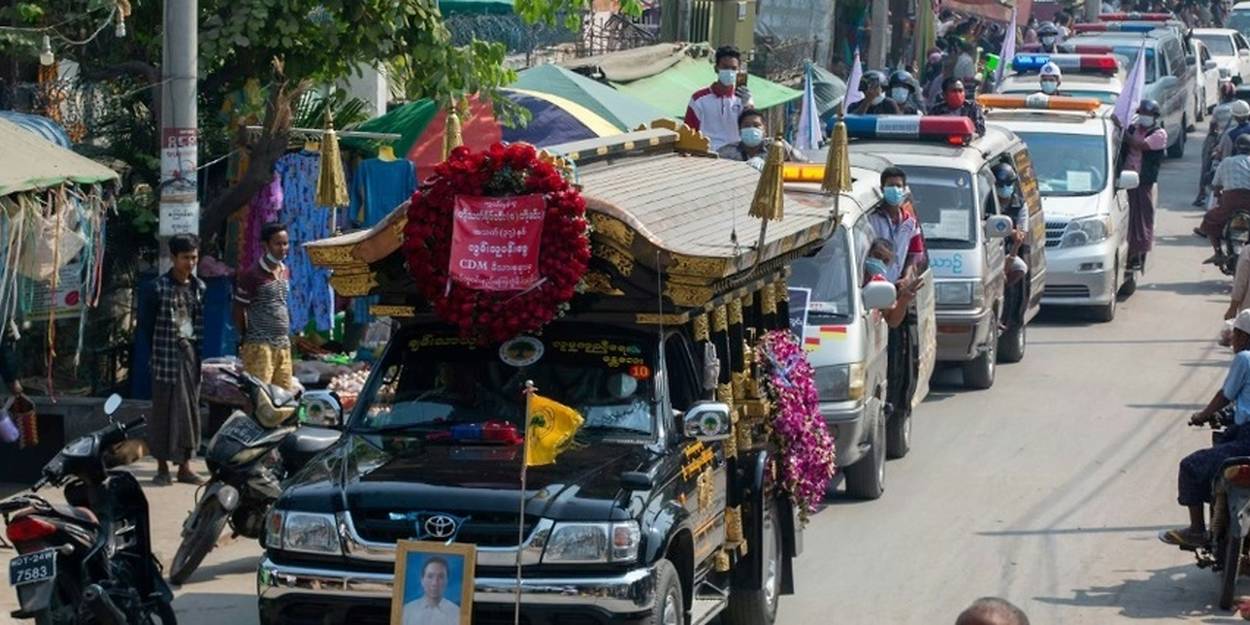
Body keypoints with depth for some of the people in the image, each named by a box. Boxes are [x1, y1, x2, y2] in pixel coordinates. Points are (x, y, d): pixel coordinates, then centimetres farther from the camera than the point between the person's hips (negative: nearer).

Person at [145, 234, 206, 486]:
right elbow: (148, 323, -3)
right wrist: (150, 355, -6)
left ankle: (184, 465, 12)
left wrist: (203, 351, 8)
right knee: (164, 410, -1)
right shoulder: (160, 287, -4)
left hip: (191, 354, 5)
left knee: (190, 409, 6)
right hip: (166, 354, -5)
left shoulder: (199, 287, 10)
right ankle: (162, 467, 6)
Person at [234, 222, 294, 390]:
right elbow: (239, 311, -4)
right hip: (260, 344, -7)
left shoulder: (285, 272, 14)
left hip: (283, 344, 7)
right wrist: (245, 340, -1)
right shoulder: (252, 275, -9)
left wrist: (287, 331, 15)